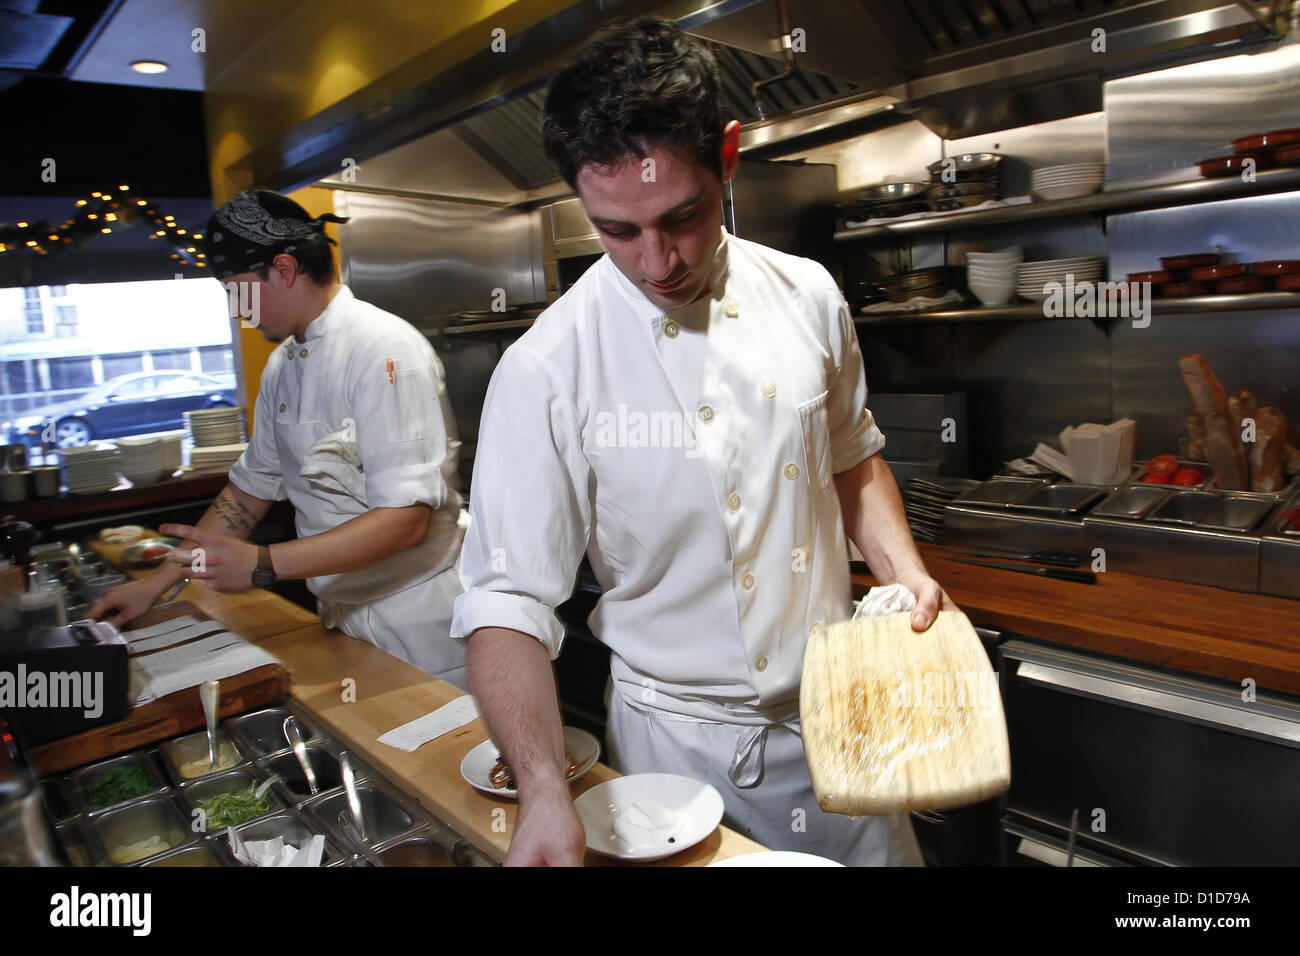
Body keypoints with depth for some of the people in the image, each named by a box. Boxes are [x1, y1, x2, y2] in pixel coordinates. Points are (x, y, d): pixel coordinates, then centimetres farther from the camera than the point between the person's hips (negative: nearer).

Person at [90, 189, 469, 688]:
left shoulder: (385, 351, -20)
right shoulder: (282, 366, 9)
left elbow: (405, 520, -26)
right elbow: (250, 488, 17)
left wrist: (263, 564, -28)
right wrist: (158, 582, 14)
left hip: (416, 622, -7)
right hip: (342, 616, 8)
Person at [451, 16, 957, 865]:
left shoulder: (808, 296, -6)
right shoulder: (545, 371, -20)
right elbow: (508, 600, -18)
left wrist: (905, 571, -5)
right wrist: (545, 789, -30)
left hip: (838, 712, 4)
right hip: (680, 740, -3)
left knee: (880, 851, 22)